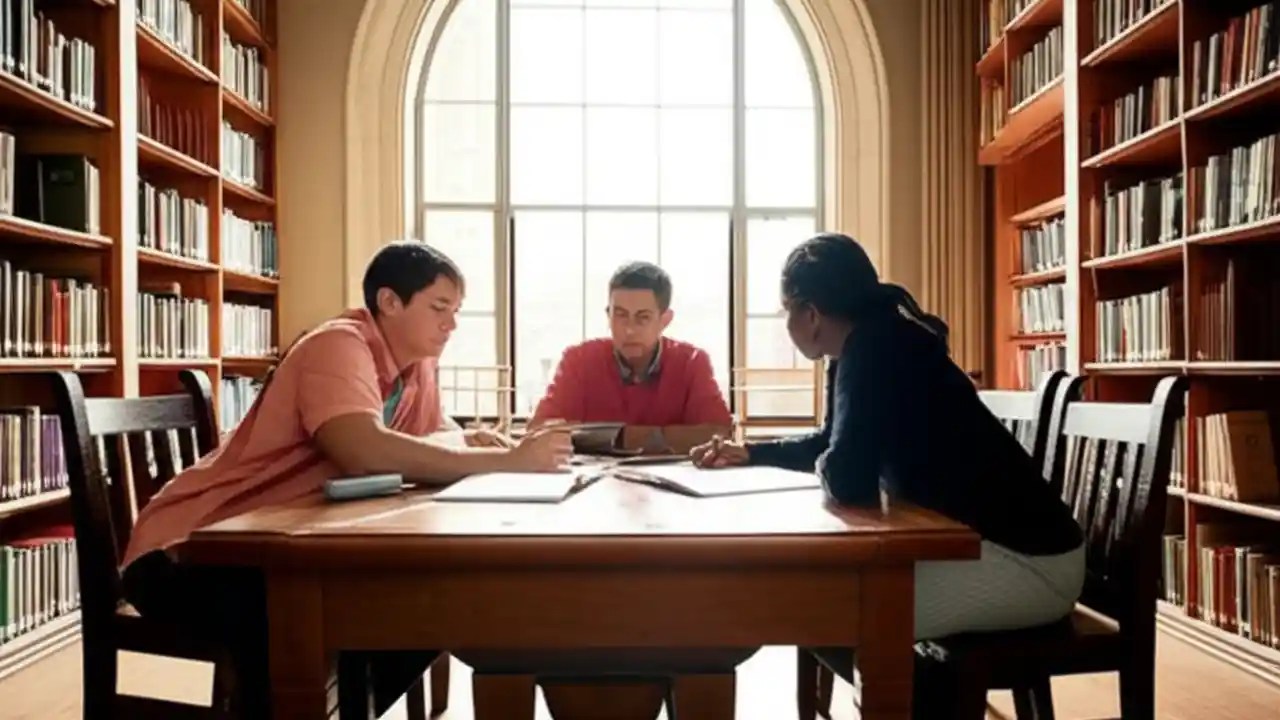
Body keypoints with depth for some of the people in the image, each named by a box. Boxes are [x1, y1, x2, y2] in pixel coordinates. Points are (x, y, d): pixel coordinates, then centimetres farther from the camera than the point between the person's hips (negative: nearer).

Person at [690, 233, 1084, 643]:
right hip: (973, 540, 9)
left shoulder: (876, 348, -22)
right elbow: (832, 443, 24)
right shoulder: (872, 344, 8)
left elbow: (847, 481, -29)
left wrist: (824, 469, -7)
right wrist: (749, 454, 22)